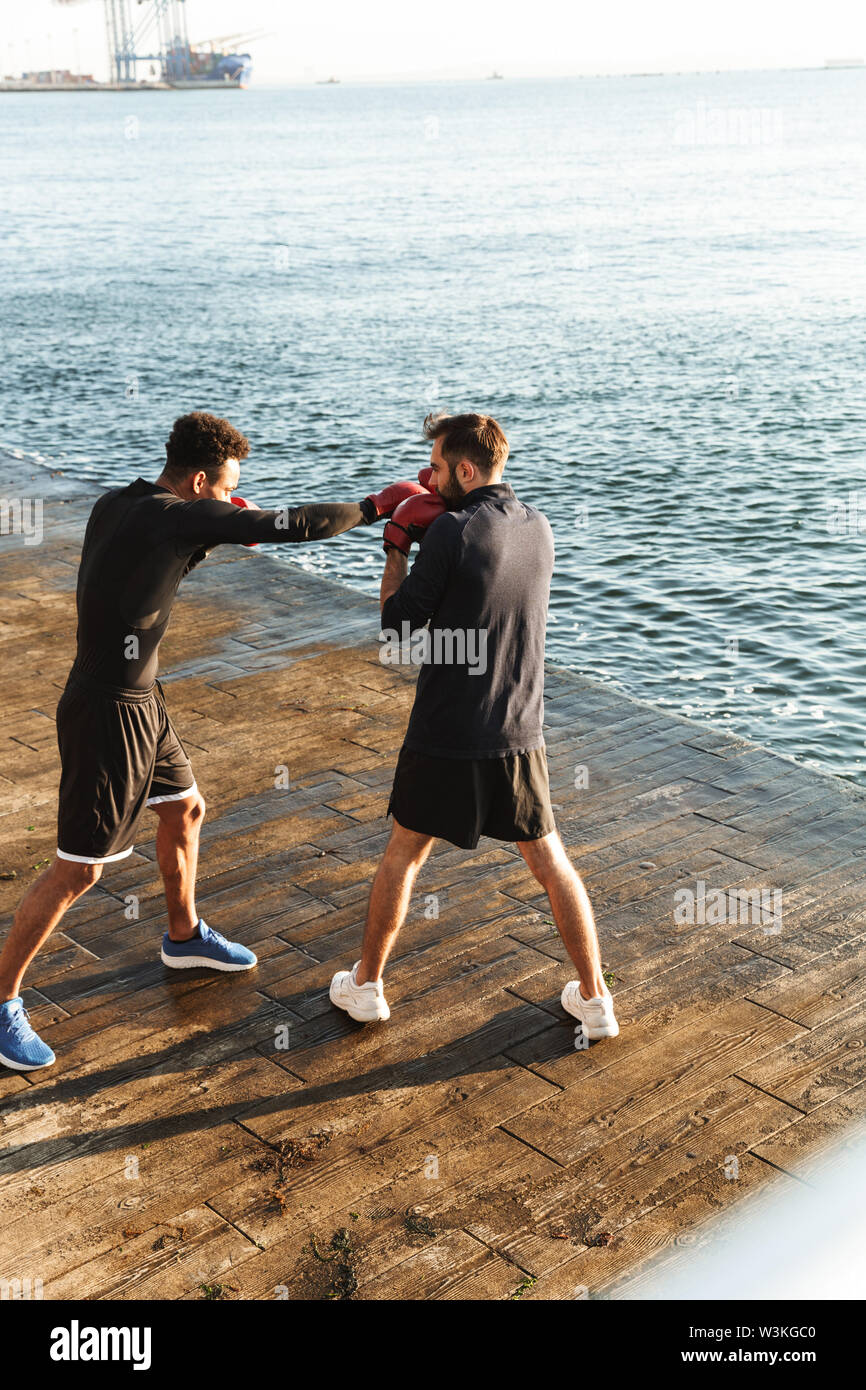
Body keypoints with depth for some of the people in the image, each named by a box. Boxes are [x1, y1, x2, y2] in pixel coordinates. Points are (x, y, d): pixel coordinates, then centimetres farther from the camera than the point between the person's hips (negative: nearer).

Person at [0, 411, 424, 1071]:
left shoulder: (116, 505, 2)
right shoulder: (173, 516, -23)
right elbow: (291, 524, -23)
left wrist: (216, 534, 4)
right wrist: (376, 506, -11)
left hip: (139, 699, 10)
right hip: (109, 714, -10)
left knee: (185, 810, 24)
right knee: (79, 868, 0)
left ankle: (185, 936, 46)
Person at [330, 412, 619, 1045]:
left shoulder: (450, 532, -16)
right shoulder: (538, 527, 2)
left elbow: (399, 625, -9)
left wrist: (396, 547, 2)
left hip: (445, 736, -4)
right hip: (520, 733, 4)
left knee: (403, 855, 15)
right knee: (550, 860, 15)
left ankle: (366, 984, 29)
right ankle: (595, 998, 18)